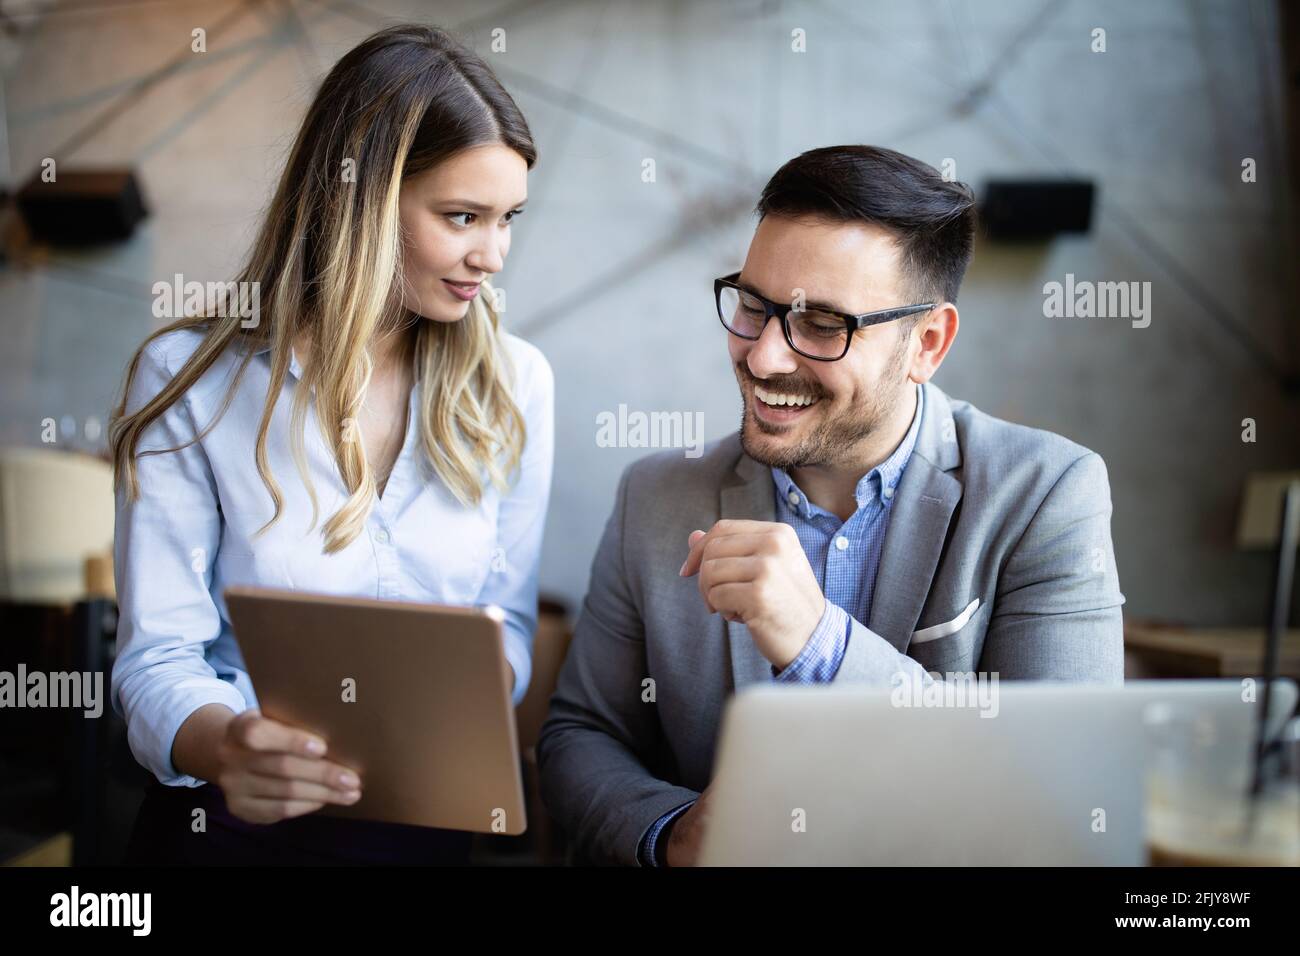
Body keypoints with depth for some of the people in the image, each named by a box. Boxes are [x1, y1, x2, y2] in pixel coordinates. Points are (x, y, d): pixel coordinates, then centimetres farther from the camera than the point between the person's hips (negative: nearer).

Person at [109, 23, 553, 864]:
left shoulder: (514, 385, 6)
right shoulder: (190, 380, -2)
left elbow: (508, 622, 9)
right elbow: (157, 654, -4)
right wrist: (221, 744, -25)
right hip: (230, 822, -2)